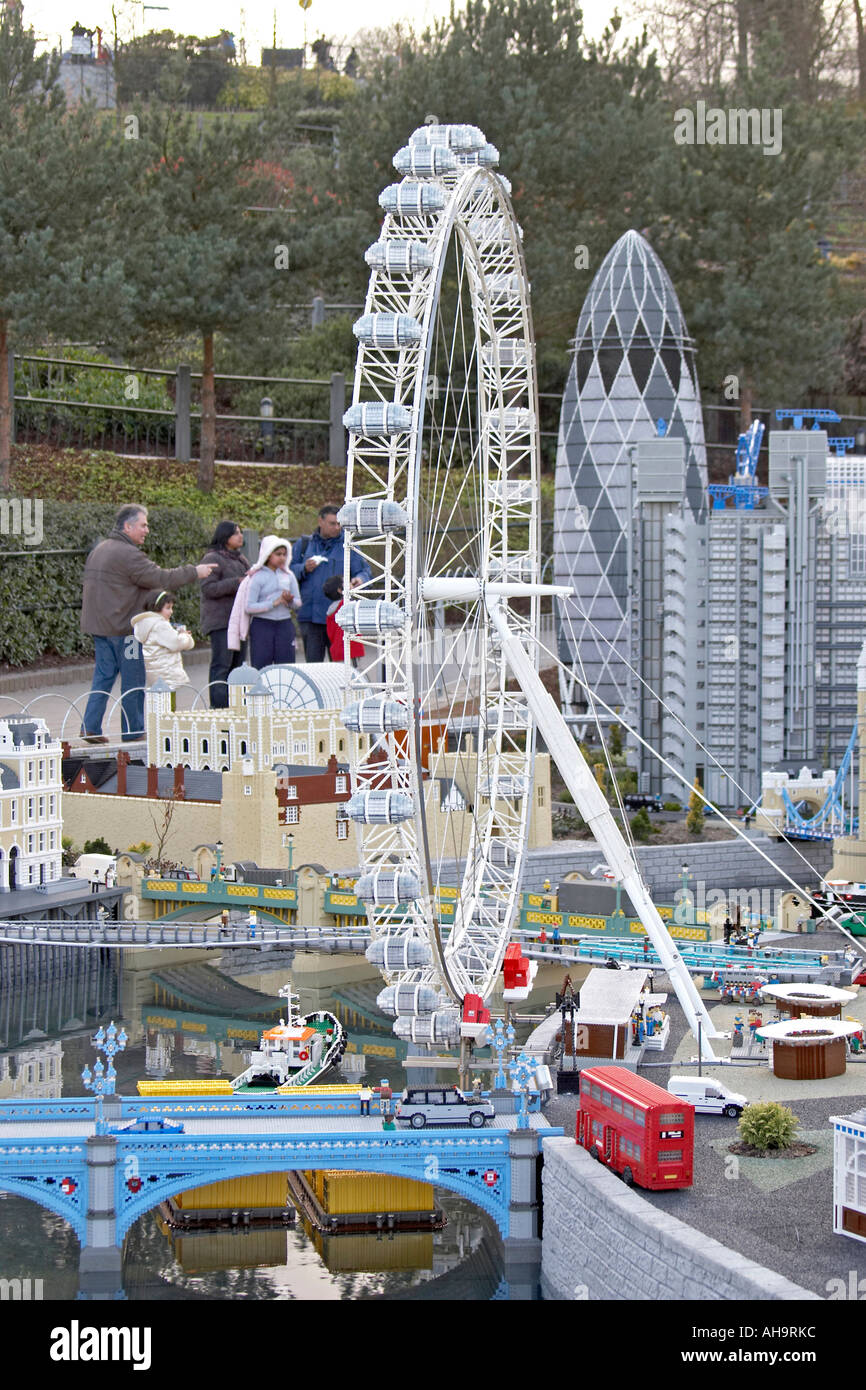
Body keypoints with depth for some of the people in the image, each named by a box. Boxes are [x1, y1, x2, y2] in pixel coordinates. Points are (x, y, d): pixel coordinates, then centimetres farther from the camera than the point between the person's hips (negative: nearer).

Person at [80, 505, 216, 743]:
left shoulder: (100, 550, 14)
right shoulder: (127, 554, -17)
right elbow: (160, 578, -18)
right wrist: (194, 572, -8)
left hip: (98, 625, 9)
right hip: (123, 627, -9)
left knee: (103, 675, 11)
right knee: (133, 680, 1)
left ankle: (90, 727, 5)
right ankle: (133, 730, 7)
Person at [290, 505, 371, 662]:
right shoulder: (304, 545, 12)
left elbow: (364, 571, 4)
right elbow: (290, 571, 12)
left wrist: (359, 579, -19)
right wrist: (304, 569, -8)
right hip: (311, 616, 1)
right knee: (313, 662, 0)